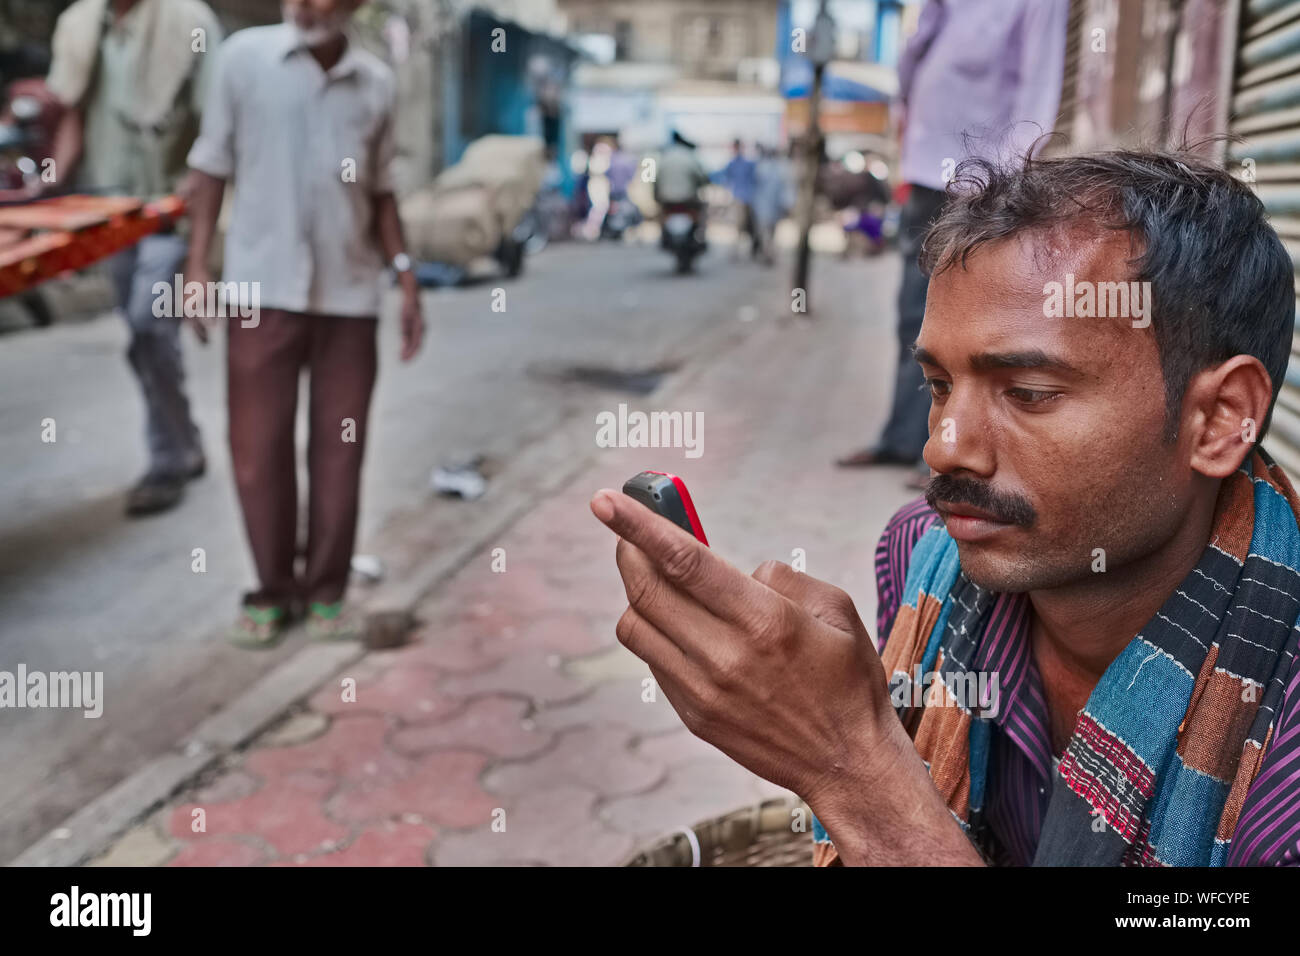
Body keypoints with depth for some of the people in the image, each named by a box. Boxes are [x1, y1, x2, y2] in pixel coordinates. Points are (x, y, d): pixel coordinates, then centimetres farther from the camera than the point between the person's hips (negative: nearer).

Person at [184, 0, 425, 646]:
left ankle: (326, 590, 19)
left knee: (339, 449, 6)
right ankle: (272, 590, 18)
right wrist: (198, 258, -3)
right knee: (258, 446, 2)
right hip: (262, 287, -1)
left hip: (350, 294, 2)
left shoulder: (377, 82, 6)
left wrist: (406, 279, 8)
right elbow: (214, 163, 4)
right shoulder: (245, 56, 0)